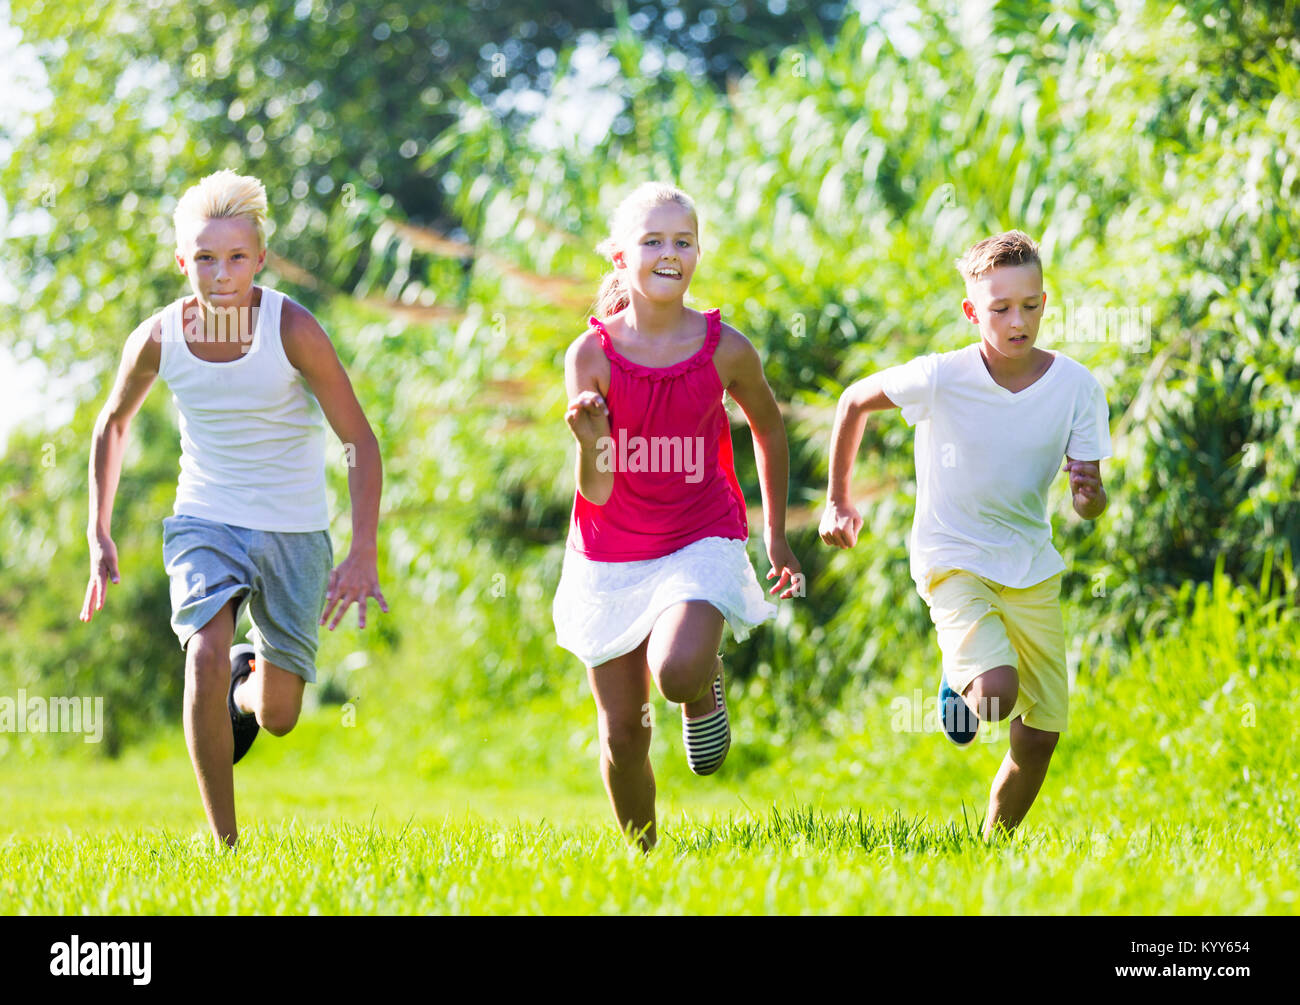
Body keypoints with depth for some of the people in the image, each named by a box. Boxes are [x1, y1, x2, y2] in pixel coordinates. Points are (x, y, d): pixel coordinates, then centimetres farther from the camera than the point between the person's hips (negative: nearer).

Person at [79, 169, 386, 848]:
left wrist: (363, 555, -20)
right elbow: (113, 422, 10)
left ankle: (247, 685, 41)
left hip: (294, 532, -1)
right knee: (206, 653, -26)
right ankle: (224, 842, -14)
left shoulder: (292, 331, -19)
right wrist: (99, 537, 9)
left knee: (278, 716, 1)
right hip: (205, 523, 1)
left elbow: (359, 442, -13)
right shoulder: (159, 339, -11)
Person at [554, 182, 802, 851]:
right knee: (623, 735, 5)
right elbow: (596, 494, -13)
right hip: (610, 555, 1)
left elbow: (769, 431, 12)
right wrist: (591, 442, -36)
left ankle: (706, 690, 6)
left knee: (677, 672, -31)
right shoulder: (591, 356, -11)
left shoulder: (725, 350, -9)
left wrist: (777, 537, 18)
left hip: (701, 543, -1)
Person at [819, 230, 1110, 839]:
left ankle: (994, 846, 28)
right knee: (997, 690, -28)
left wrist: (1090, 493, -31)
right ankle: (960, 686, 9)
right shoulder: (941, 378, -17)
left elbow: (1089, 505, -7)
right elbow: (854, 402, 0)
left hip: (1031, 567, 3)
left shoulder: (1075, 387, -11)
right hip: (952, 560, -3)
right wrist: (838, 502, 6)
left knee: (1040, 737, 4)